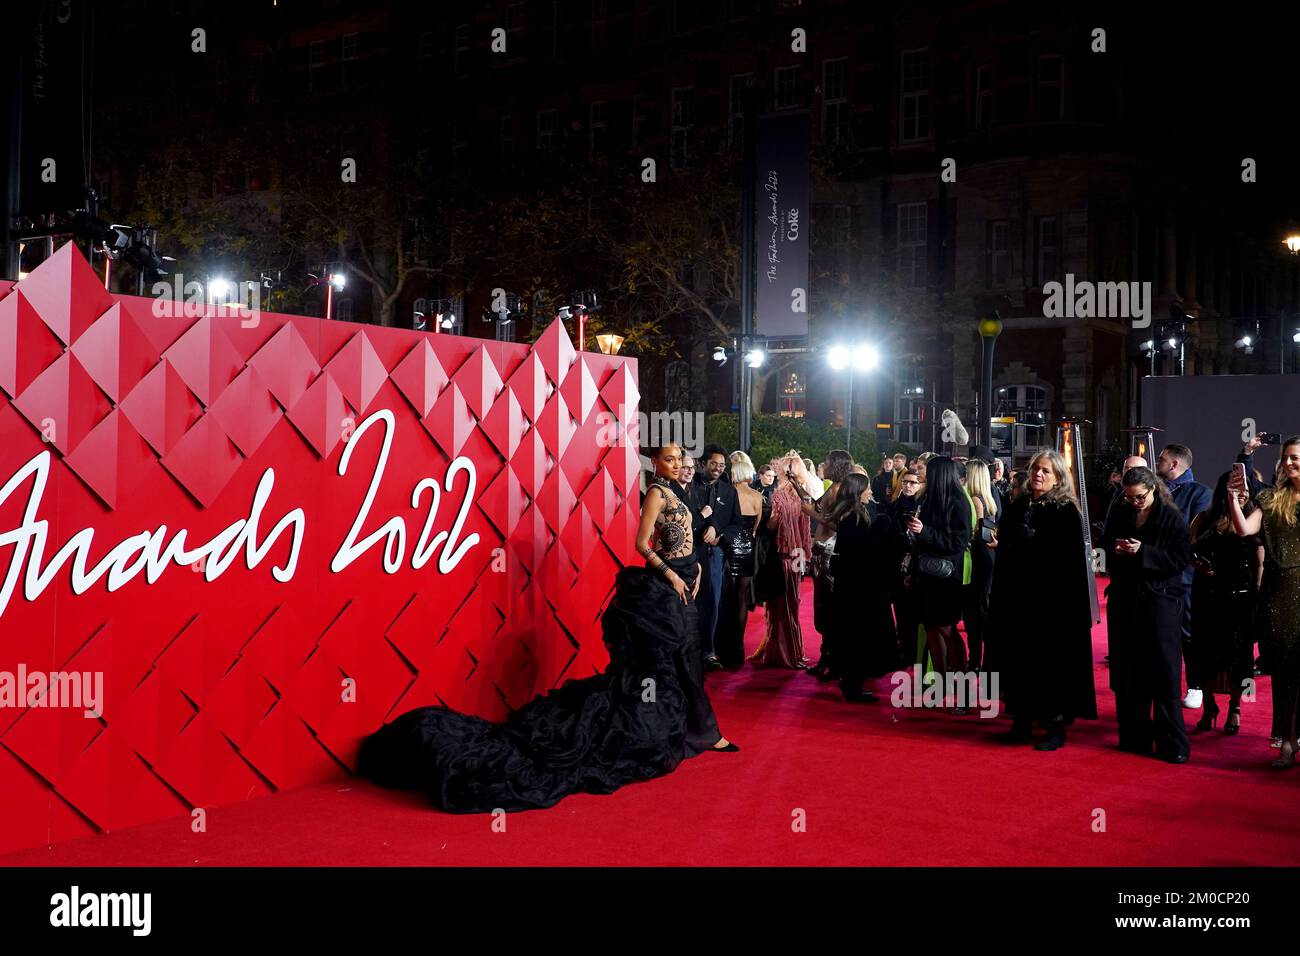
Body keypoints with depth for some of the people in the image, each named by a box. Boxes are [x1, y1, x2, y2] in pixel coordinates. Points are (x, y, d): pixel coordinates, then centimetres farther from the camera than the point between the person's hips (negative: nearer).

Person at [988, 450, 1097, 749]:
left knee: (1051, 658, -1)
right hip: (1016, 595, 6)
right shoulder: (1017, 506, 12)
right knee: (1019, 657, 7)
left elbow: (1067, 558, -13)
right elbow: (1003, 544, 17)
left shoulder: (1066, 511, -6)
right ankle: (1022, 720, 15)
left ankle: (1056, 726, 7)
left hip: (1051, 598, -5)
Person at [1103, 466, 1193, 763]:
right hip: (1125, 602, 5)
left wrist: (1143, 552, -18)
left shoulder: (1172, 518, -5)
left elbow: (1182, 558, -11)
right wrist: (1115, 550, -5)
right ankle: (1134, 738, 15)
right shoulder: (1119, 517, 10)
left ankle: (1173, 744, 3)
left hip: (1160, 602, -5)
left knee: (1163, 675, -4)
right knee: (1127, 675, 6)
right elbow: (1105, 553, 18)